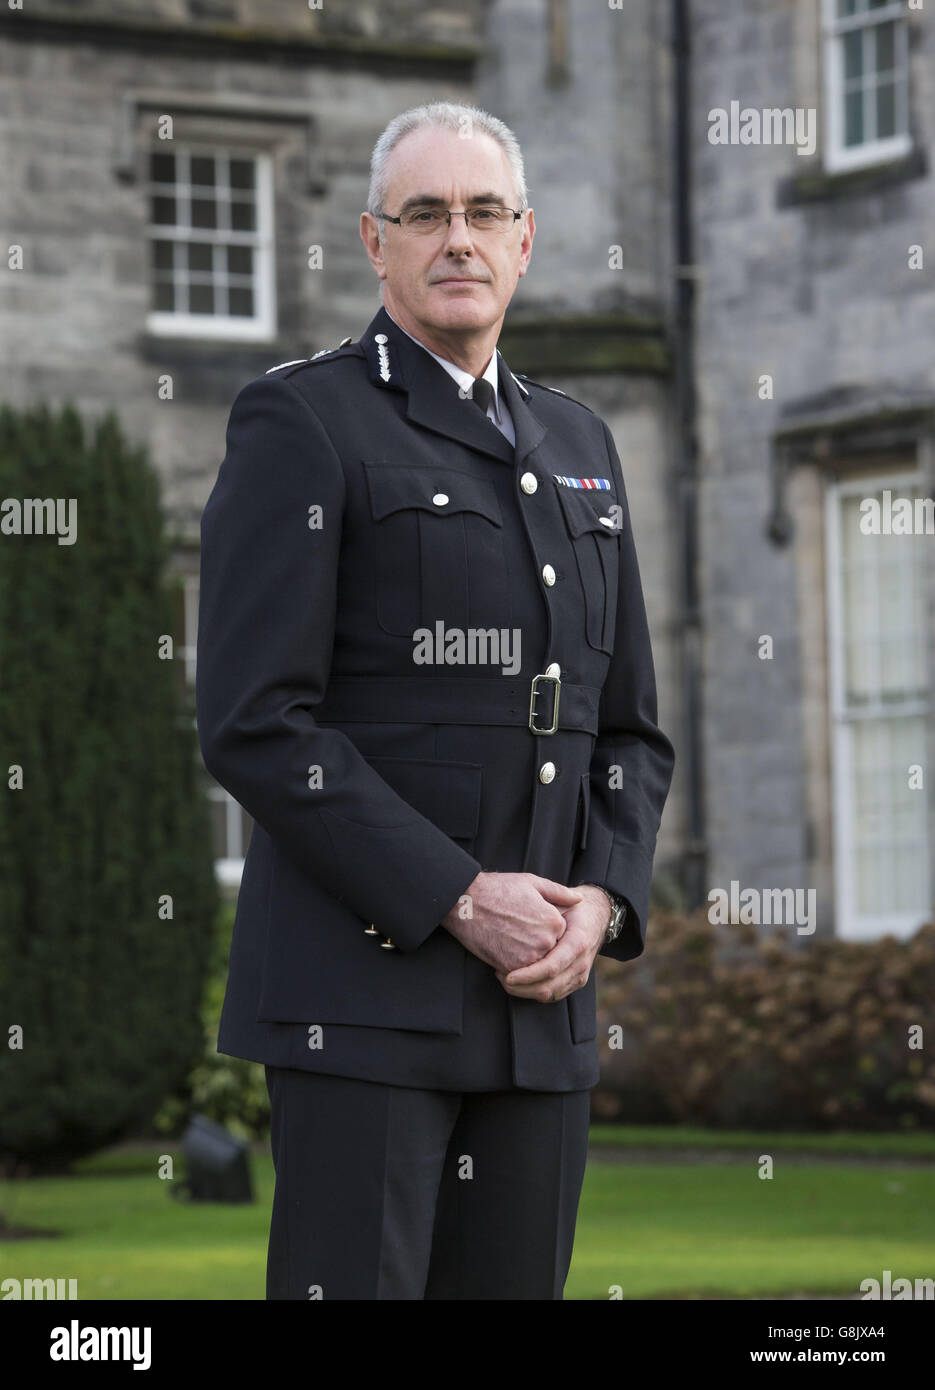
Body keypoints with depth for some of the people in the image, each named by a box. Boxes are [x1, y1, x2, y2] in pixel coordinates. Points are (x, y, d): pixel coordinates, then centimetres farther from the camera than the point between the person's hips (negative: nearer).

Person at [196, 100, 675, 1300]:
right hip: (359, 990, -6)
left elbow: (629, 730, 19)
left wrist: (600, 901, -1)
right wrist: (458, 900, -16)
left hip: (542, 999, 6)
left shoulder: (577, 447, 18)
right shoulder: (298, 424, -3)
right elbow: (253, 723, -12)